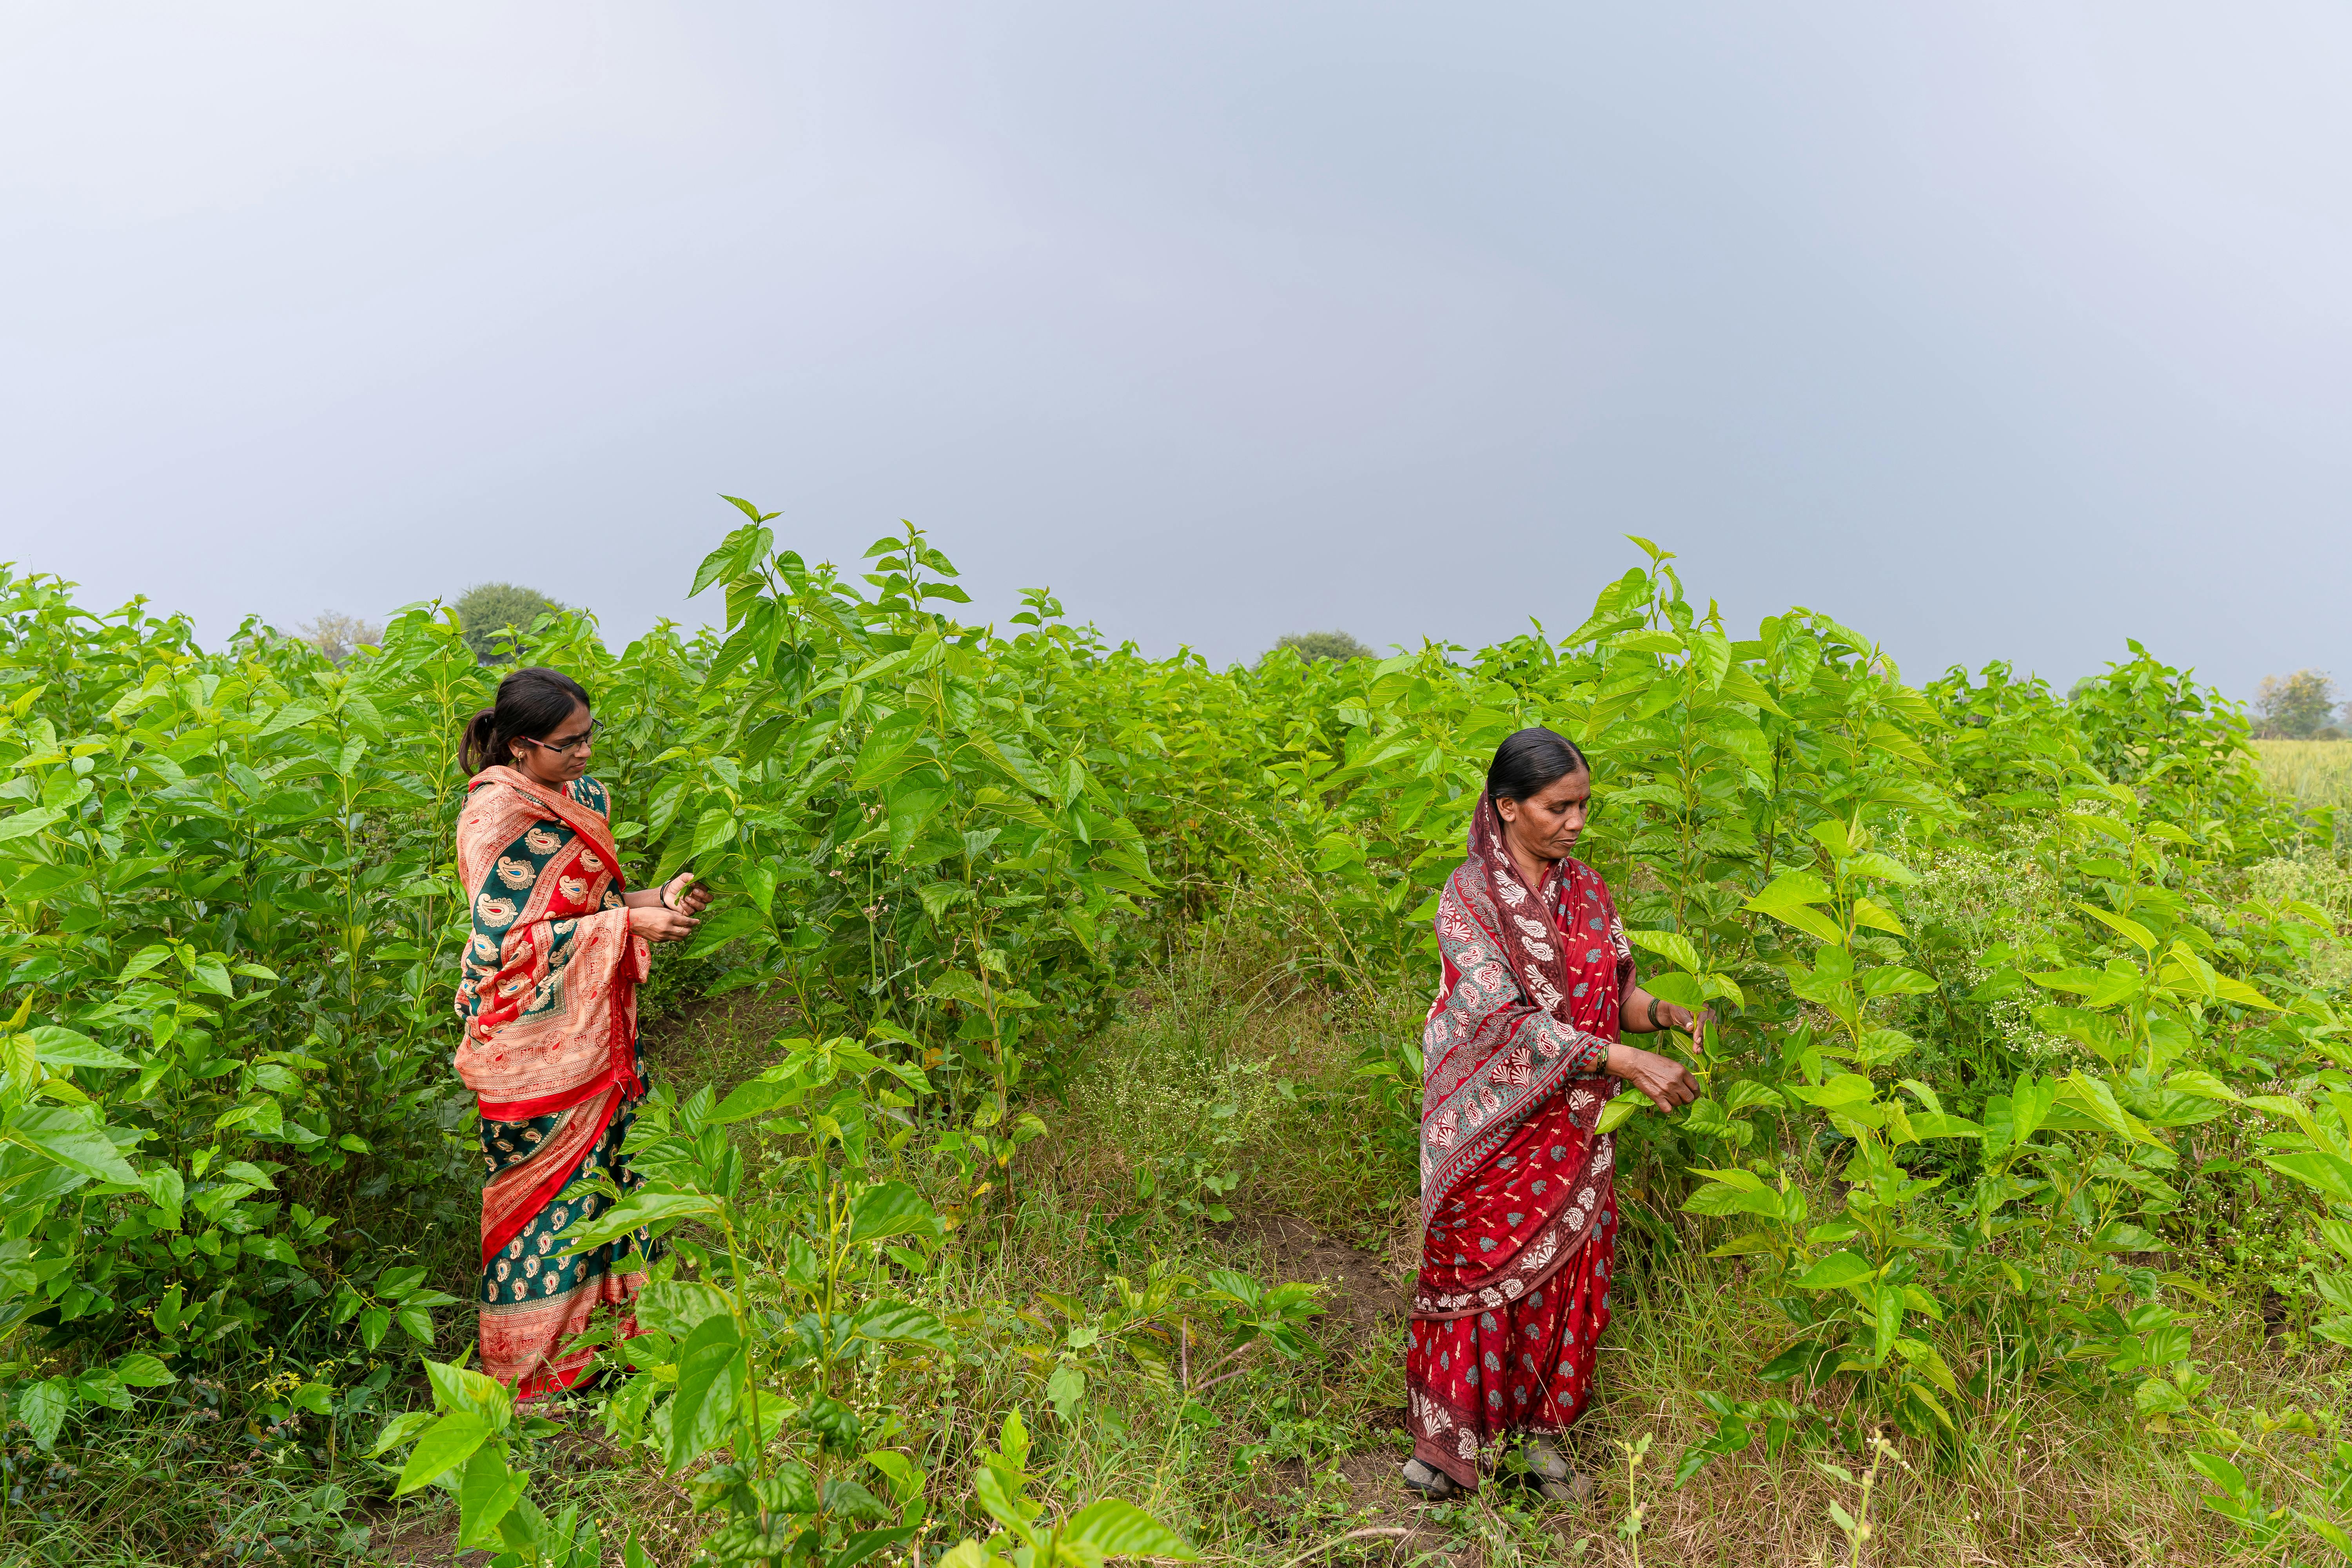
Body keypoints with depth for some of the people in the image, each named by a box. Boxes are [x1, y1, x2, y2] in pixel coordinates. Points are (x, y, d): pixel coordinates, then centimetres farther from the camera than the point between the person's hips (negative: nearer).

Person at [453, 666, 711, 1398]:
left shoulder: (582, 798, 9)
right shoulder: (498, 811, -16)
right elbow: (506, 941, -18)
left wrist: (659, 898, -4)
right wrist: (628, 922, -19)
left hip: (592, 1033, 7)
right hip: (533, 1044, -7)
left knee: (600, 1172, 13)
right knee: (546, 1189, 5)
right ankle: (537, 1368, 22)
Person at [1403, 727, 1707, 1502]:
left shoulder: (1586, 890, 4)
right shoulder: (1468, 899, -15)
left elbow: (1618, 996, 6)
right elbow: (1506, 1021, -23)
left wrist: (1673, 1014, -16)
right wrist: (1625, 1061, -30)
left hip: (1573, 1134, 5)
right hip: (1496, 1132, -5)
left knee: (1564, 1275, 13)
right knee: (1479, 1270, 7)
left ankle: (1541, 1431, 32)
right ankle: (1448, 1441, 25)